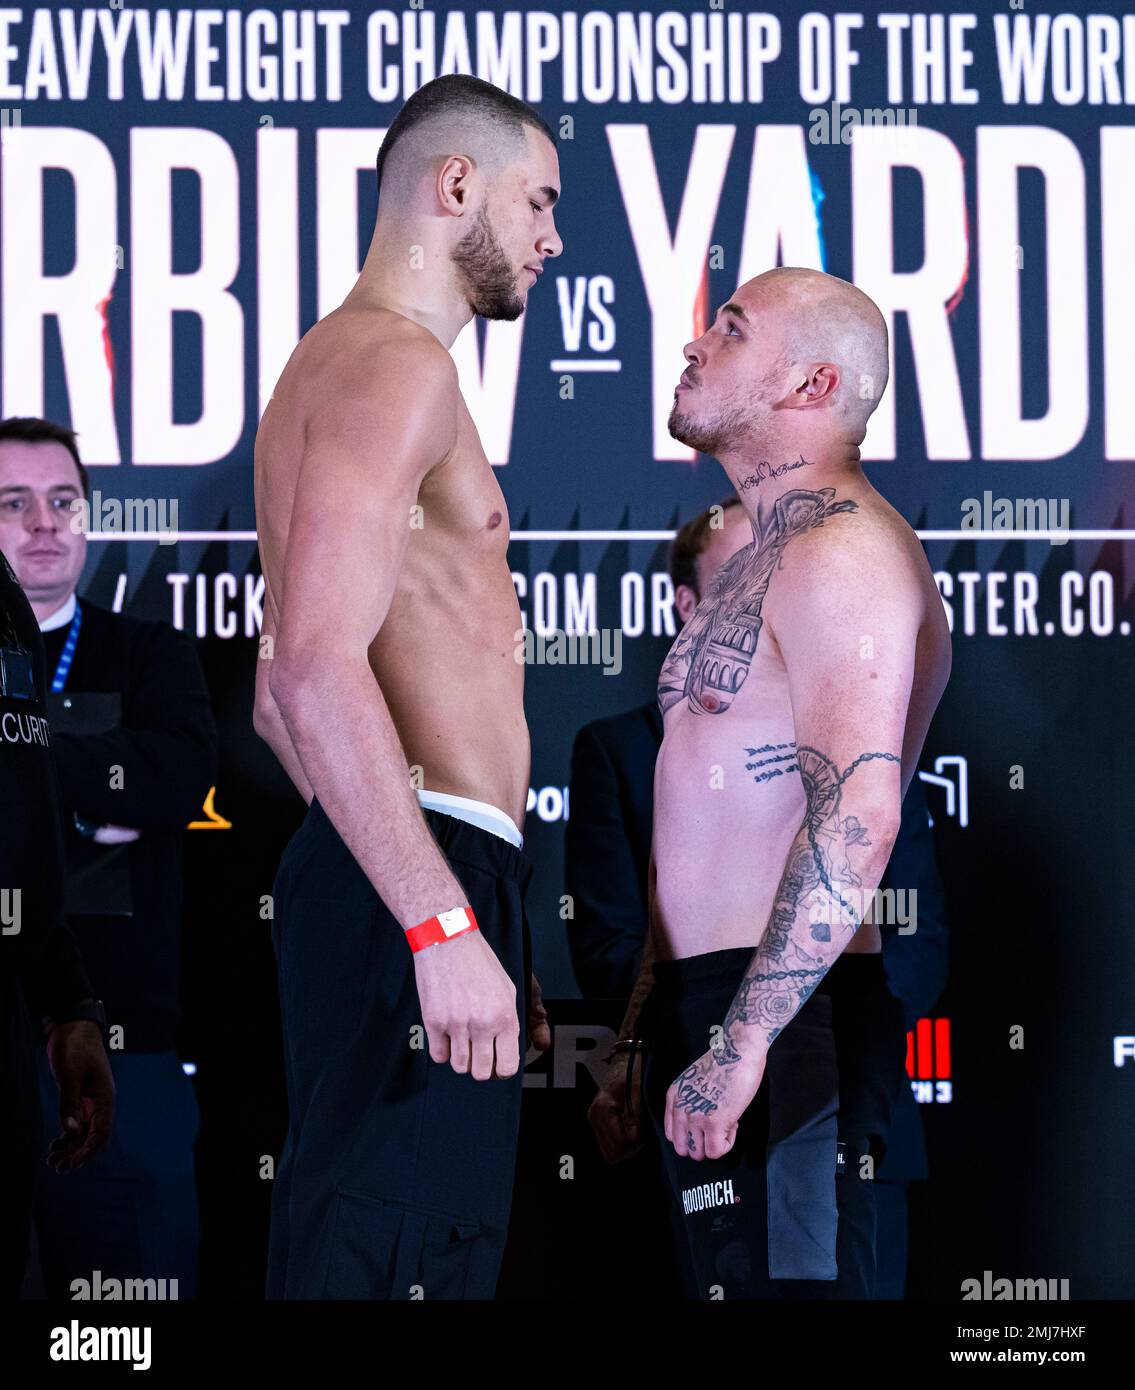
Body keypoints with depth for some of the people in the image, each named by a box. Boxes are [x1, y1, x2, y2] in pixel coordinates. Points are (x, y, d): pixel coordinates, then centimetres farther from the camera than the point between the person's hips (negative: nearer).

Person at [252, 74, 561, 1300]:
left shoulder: (341, 364, 25)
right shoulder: (396, 362, -9)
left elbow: (283, 692, 31)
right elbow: (318, 667, -22)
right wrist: (446, 927, -25)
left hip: (386, 888, 11)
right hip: (420, 888, -11)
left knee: (346, 1254, 10)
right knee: (398, 1266, -13)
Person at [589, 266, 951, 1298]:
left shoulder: (842, 551, -11)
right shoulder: (765, 563, 23)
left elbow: (857, 818, -24)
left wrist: (743, 1041, -25)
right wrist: (639, 1041, 23)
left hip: (787, 1021, -10)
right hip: (711, 1016, 10)